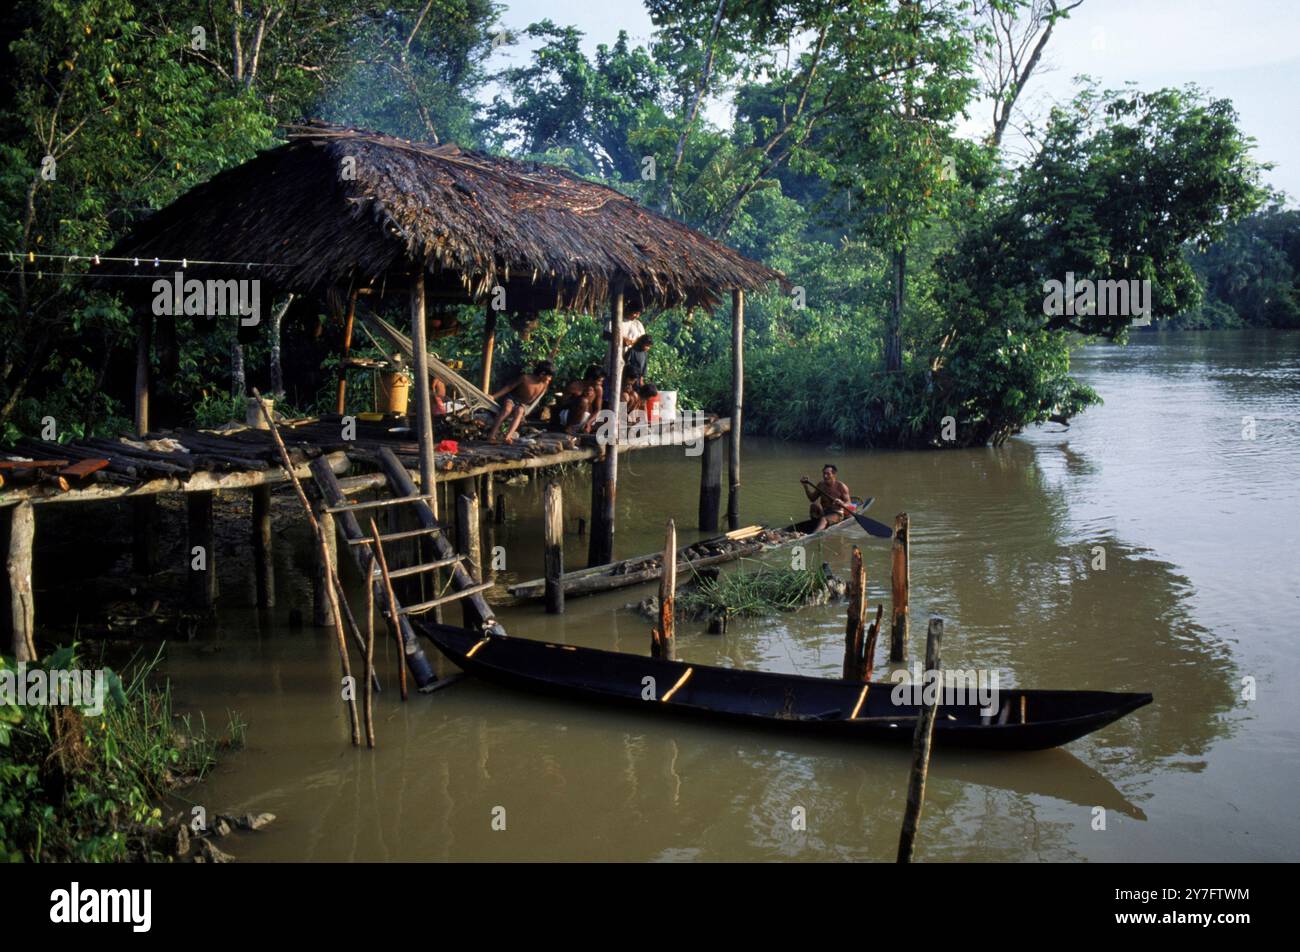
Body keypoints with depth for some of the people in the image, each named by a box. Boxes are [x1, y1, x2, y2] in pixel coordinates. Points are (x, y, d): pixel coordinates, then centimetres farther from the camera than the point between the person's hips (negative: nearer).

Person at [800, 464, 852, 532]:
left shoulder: (841, 487, -9)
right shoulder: (821, 485, 6)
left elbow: (849, 504, -11)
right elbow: (812, 499, 15)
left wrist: (841, 503, -34)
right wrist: (806, 485, 5)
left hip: (836, 514, -5)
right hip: (823, 512, 5)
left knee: (823, 519, -35)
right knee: (814, 505, -25)